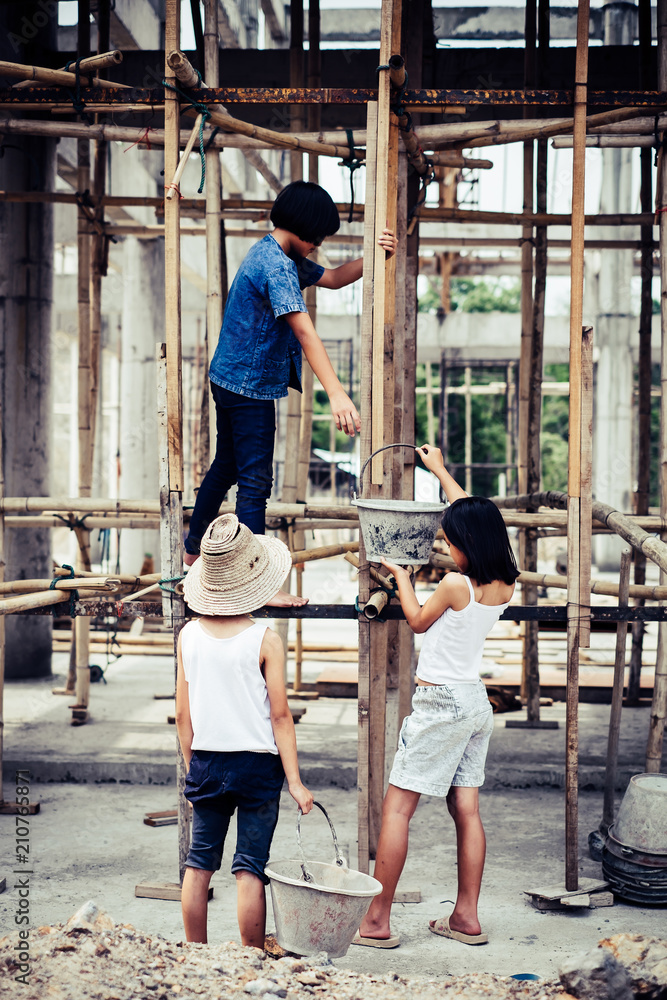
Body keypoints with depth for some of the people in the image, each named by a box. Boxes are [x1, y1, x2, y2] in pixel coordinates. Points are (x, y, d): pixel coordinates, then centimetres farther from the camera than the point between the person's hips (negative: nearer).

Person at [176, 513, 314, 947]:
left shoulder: (189, 635, -1)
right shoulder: (264, 639, -12)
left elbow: (183, 713, 3)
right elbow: (280, 715, -10)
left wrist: (194, 765, 16)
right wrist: (295, 781, -6)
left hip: (206, 762, 4)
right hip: (257, 764, -3)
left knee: (199, 864, 12)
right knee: (250, 869, 2)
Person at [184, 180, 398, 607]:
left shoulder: (283, 257, 10)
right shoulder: (276, 266, -23)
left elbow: (332, 278, 14)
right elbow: (305, 332, -32)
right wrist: (337, 394, -39)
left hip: (229, 379, 10)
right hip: (251, 385, -10)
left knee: (225, 468, 22)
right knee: (256, 481, -5)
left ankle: (194, 550, 37)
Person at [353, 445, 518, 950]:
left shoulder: (455, 585, -18)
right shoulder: (504, 586, 3)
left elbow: (418, 621, 2)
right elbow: (476, 519, 17)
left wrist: (401, 576, 17)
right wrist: (441, 471, 27)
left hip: (441, 702, -8)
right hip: (477, 701, 8)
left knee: (397, 808, -4)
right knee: (466, 810, 10)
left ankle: (378, 921, -3)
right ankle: (466, 917, 12)